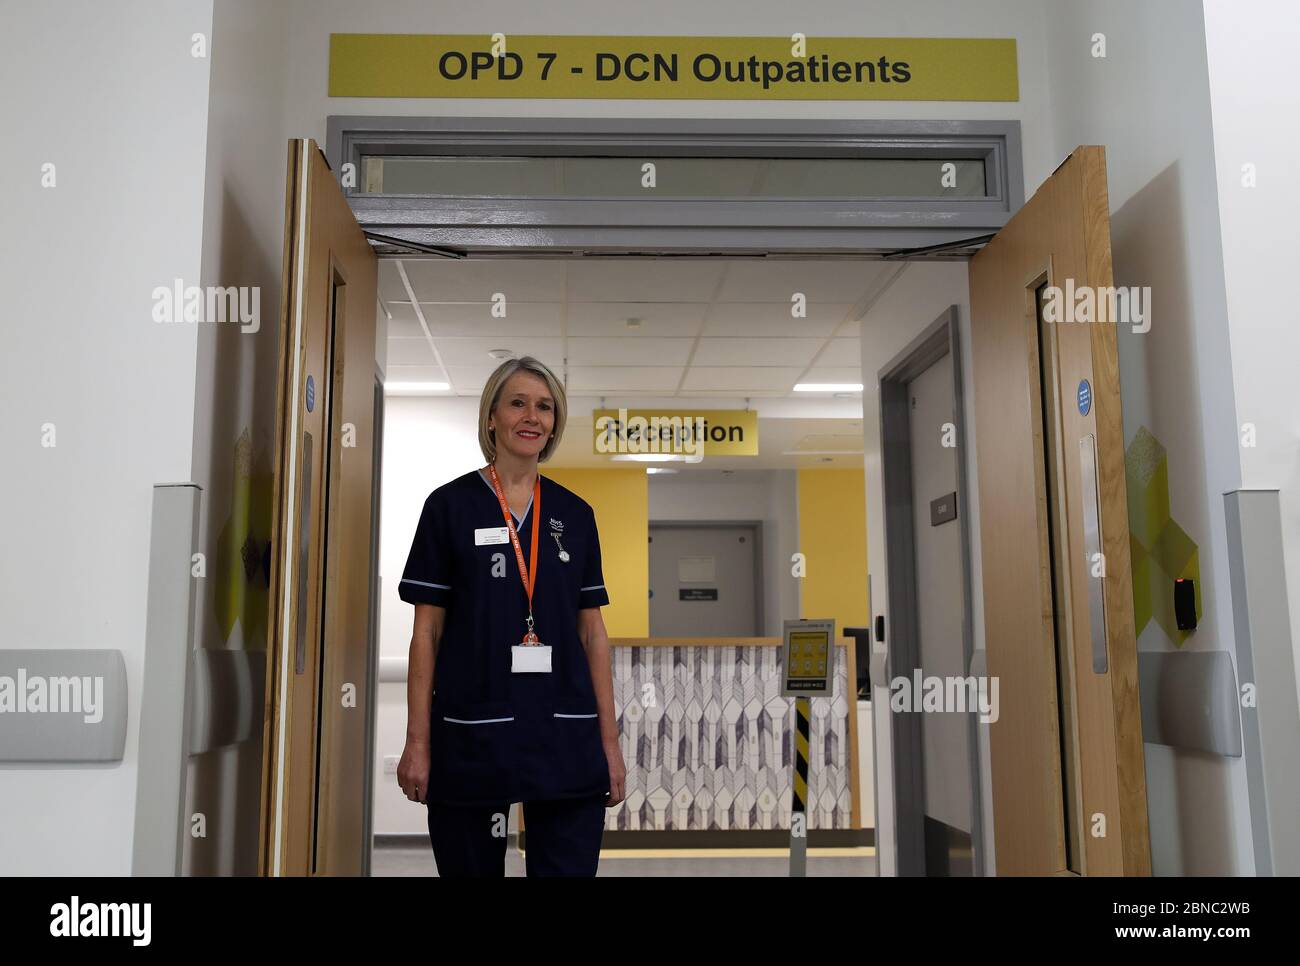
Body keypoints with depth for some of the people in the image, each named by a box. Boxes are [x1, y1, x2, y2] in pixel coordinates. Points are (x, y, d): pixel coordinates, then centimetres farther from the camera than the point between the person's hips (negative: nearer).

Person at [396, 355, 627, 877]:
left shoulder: (575, 514, 9)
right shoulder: (451, 505, 0)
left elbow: (592, 630, 9)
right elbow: (427, 629, -1)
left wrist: (610, 741, 5)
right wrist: (417, 742, -5)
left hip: (566, 735, 2)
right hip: (472, 733, -2)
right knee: (471, 866, 10)